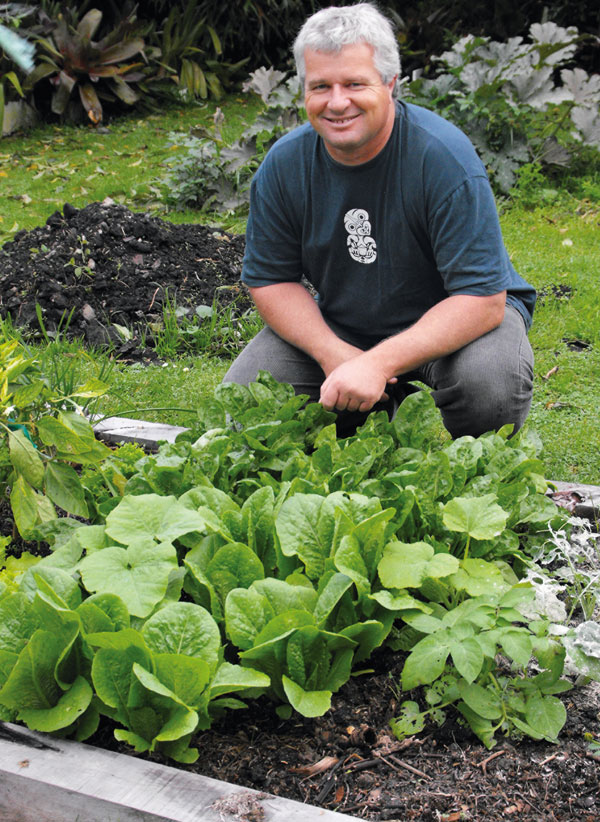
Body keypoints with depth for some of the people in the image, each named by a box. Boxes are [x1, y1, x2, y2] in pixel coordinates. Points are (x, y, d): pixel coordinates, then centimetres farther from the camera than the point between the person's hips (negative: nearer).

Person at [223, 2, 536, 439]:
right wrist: (333, 354, -20)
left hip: (454, 317, -4)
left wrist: (379, 363, -37)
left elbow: (482, 298, -27)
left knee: (488, 384, -36)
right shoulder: (283, 165, -11)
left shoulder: (444, 157, -25)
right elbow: (270, 280, -2)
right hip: (339, 326, 4)